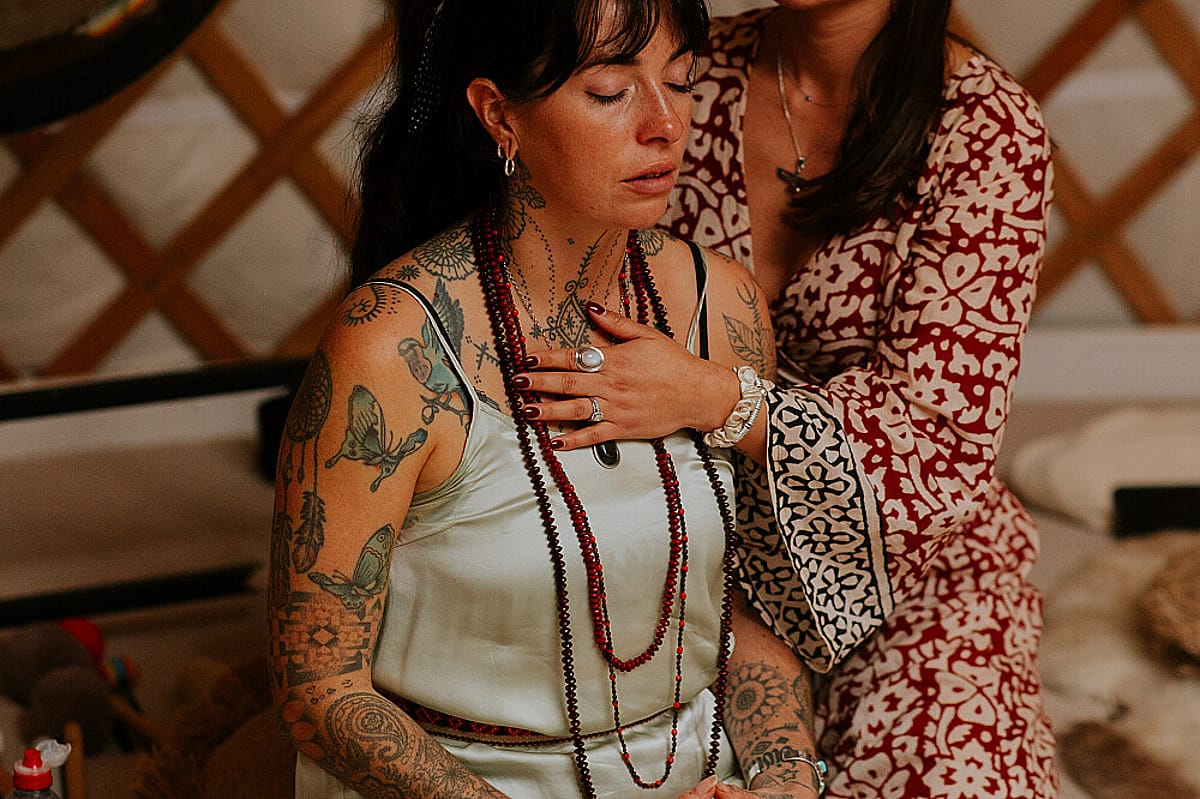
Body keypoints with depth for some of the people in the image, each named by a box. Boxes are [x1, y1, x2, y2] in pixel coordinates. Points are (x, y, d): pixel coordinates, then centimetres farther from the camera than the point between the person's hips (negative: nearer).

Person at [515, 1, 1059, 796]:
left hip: (908, 568, -3)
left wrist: (710, 399, -33)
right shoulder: (697, 76, -2)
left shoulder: (988, 128, -13)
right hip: (712, 560, 3)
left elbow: (946, 425, -20)